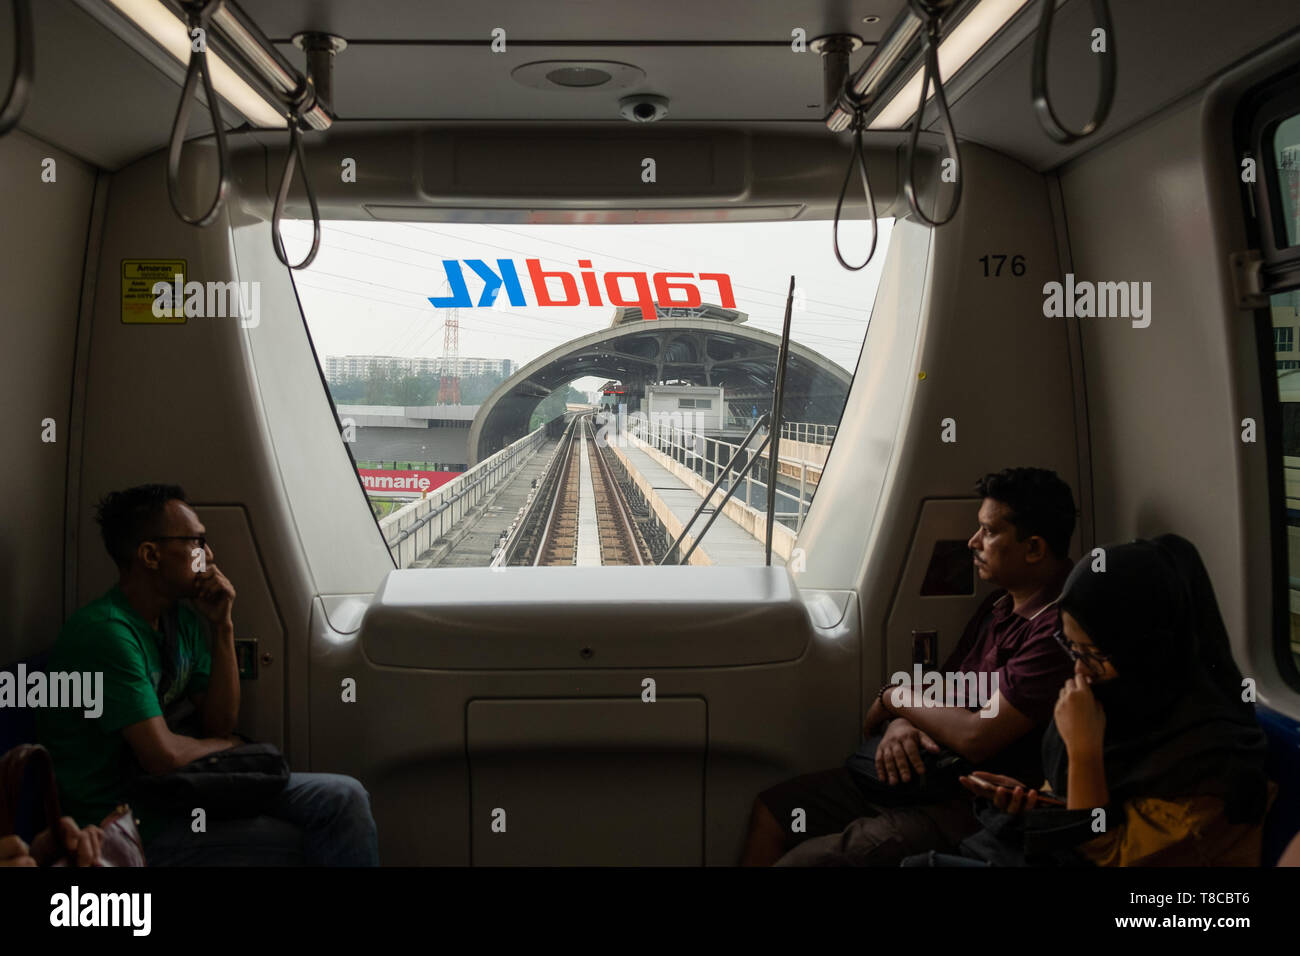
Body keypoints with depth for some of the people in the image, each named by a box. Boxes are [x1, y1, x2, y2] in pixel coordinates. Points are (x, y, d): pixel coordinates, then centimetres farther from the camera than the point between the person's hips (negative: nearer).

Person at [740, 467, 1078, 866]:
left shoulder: (1058, 630, -19)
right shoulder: (999, 607, 14)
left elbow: (976, 737, -24)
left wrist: (895, 697, -6)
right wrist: (900, 722, -8)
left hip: (964, 809, -10)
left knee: (803, 857, -21)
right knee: (770, 809, 7)